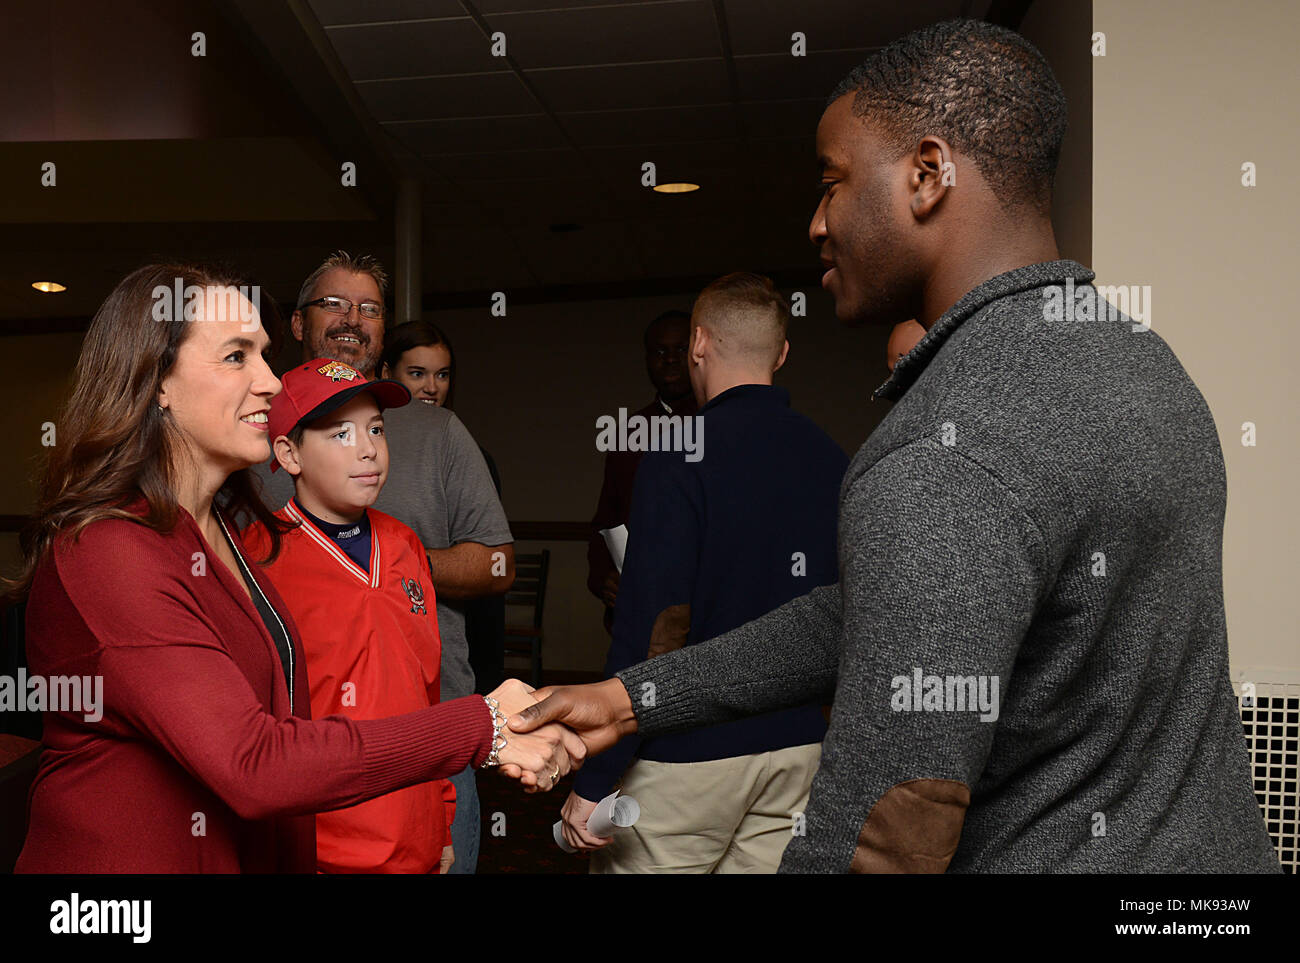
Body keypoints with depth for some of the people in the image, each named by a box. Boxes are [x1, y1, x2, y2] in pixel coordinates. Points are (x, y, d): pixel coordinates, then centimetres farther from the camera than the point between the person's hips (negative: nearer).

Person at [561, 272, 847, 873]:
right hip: (799, 745, 6)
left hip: (687, 755, -6)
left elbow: (651, 630, -19)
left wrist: (592, 783, -14)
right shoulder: (831, 460, 4)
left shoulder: (681, 457, -15)